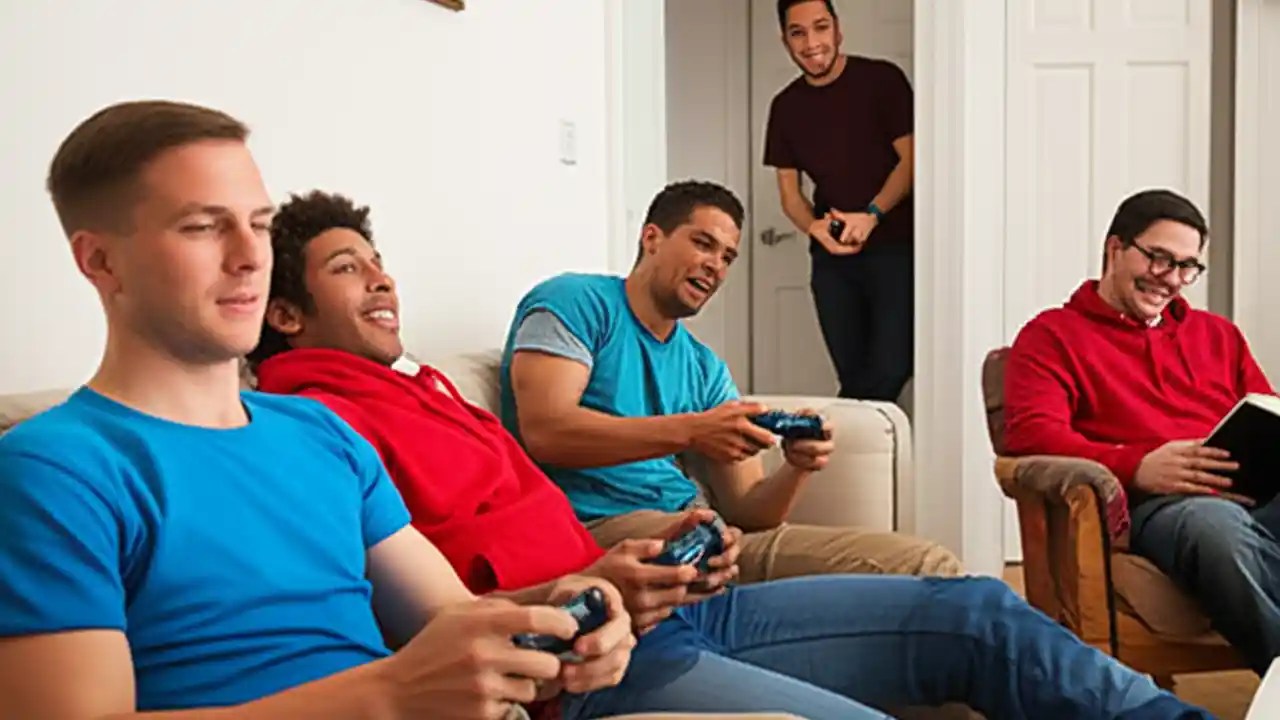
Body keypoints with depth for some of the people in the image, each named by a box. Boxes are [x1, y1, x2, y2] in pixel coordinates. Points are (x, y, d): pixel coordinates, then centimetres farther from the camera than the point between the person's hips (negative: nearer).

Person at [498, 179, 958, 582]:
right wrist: (690, 430, -21)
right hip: (601, 528, -6)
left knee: (930, 566, -11)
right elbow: (544, 430, -15)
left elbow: (744, 509, 16)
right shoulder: (576, 302, 2)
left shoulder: (705, 369, 21)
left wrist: (796, 469, -7)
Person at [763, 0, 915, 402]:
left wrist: (870, 215, -20)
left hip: (896, 247, -3)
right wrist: (814, 226, -12)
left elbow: (911, 159, -6)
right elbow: (789, 189, 9)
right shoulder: (785, 106, 8)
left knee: (890, 369, -13)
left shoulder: (882, 80, -4)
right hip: (832, 257, 4)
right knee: (852, 376, 7)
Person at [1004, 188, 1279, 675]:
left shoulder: (1218, 334, 32)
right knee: (1216, 523, -39)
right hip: (1151, 506, -4)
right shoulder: (1052, 336, 13)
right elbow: (1030, 434, -3)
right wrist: (1138, 467, -19)